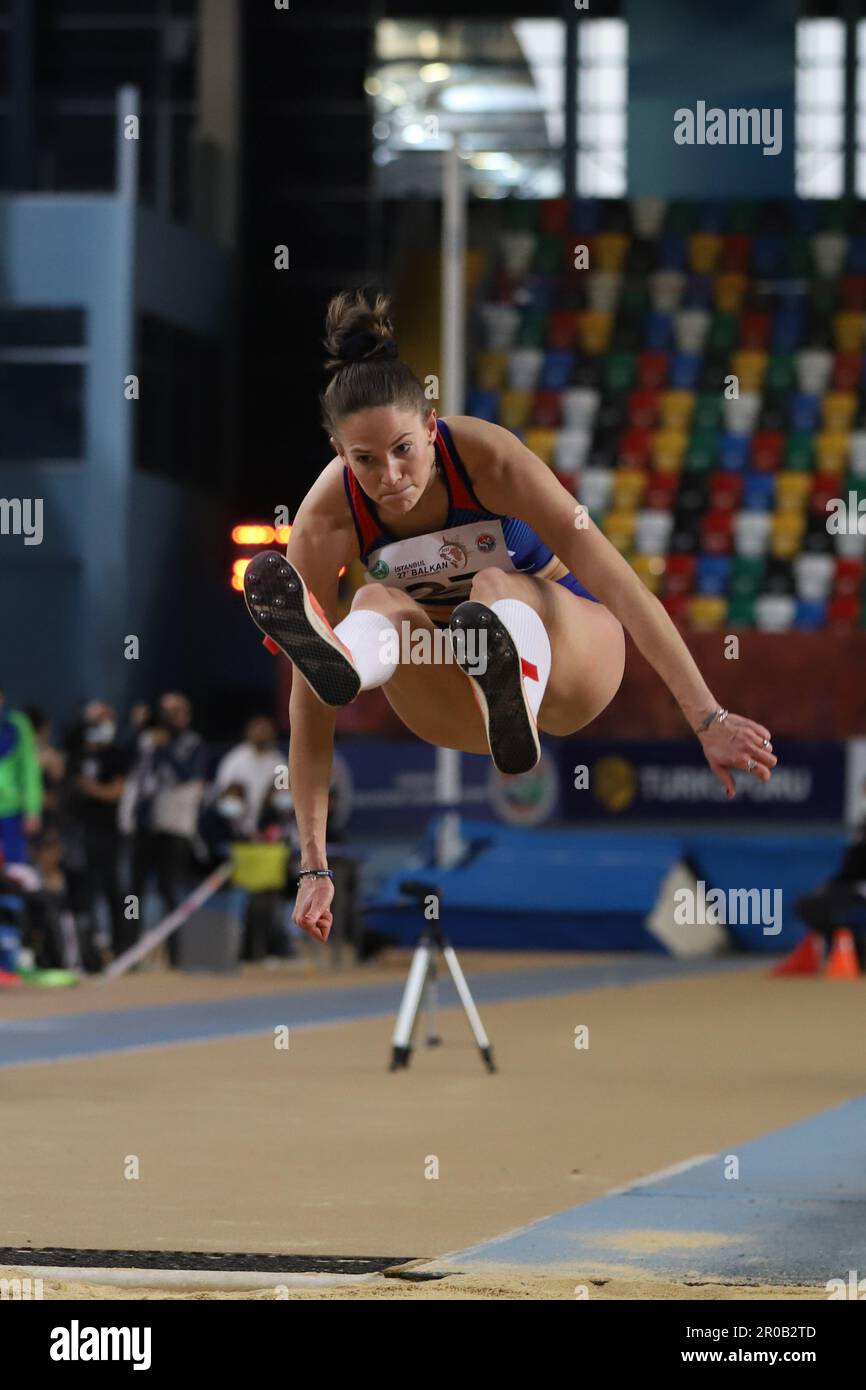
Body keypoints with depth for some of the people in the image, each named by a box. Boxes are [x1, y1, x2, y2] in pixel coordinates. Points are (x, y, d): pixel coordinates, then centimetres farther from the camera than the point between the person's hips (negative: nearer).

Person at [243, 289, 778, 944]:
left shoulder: (484, 455, -25)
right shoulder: (327, 520, -21)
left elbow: (615, 579, -28)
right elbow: (308, 705, -22)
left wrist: (707, 718, -36)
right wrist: (315, 866, -27)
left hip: (572, 641, -2)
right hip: (459, 719, 2)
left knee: (495, 587, -36)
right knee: (380, 603, -31)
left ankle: (516, 687, -71)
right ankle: (343, 658, -67)